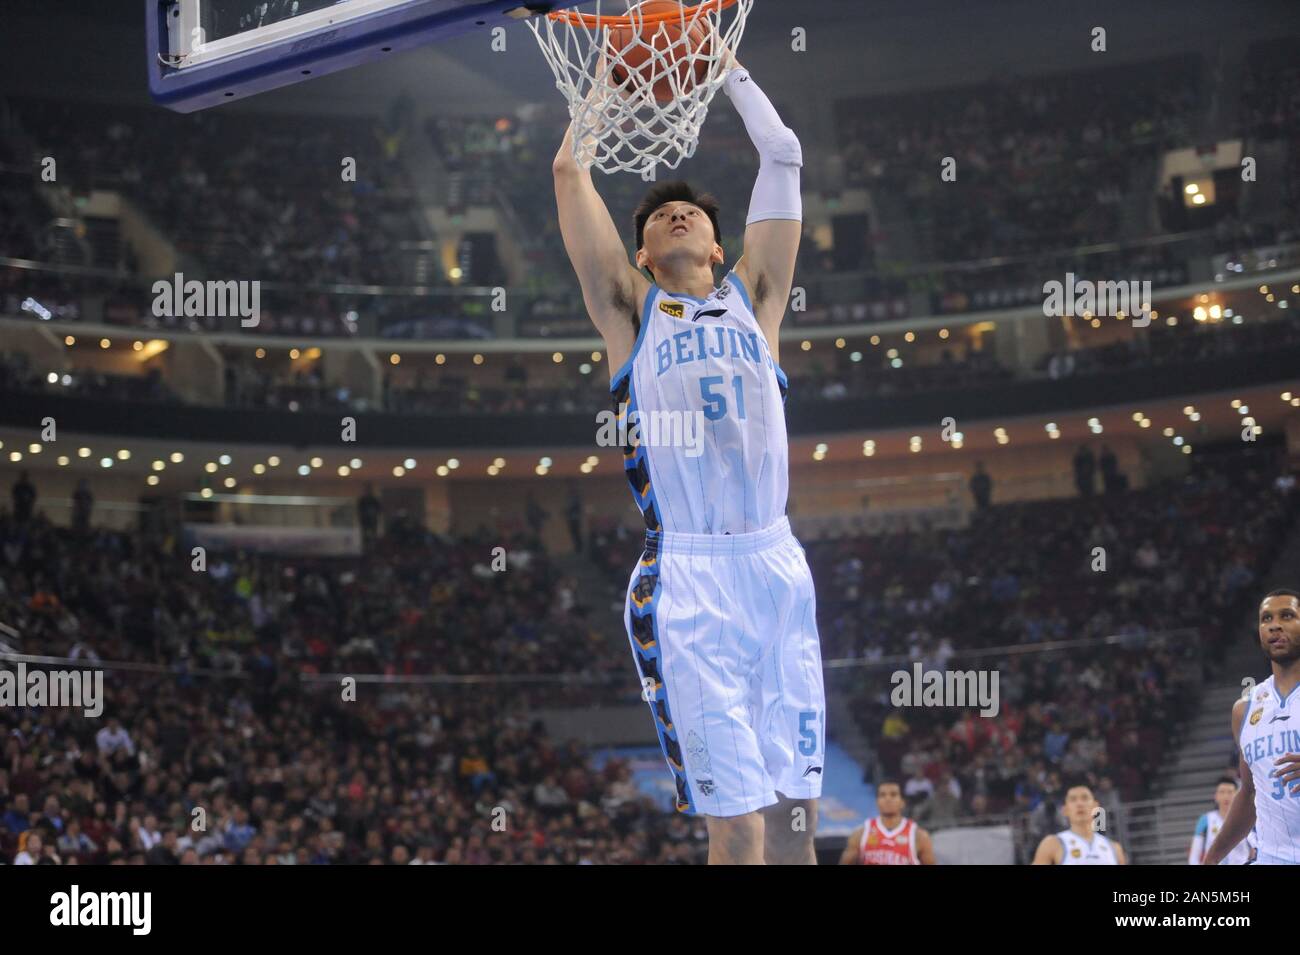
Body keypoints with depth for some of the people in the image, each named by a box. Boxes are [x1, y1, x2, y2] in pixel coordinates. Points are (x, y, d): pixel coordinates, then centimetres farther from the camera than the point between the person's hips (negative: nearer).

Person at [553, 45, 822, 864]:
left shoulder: (752, 298, 19)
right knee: (738, 823, -11)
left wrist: (727, 67, 24)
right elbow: (570, 168, 12)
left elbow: (784, 156, 18)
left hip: (776, 564, 3)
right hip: (686, 575, -3)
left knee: (797, 814, 0)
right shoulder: (631, 311, 14)